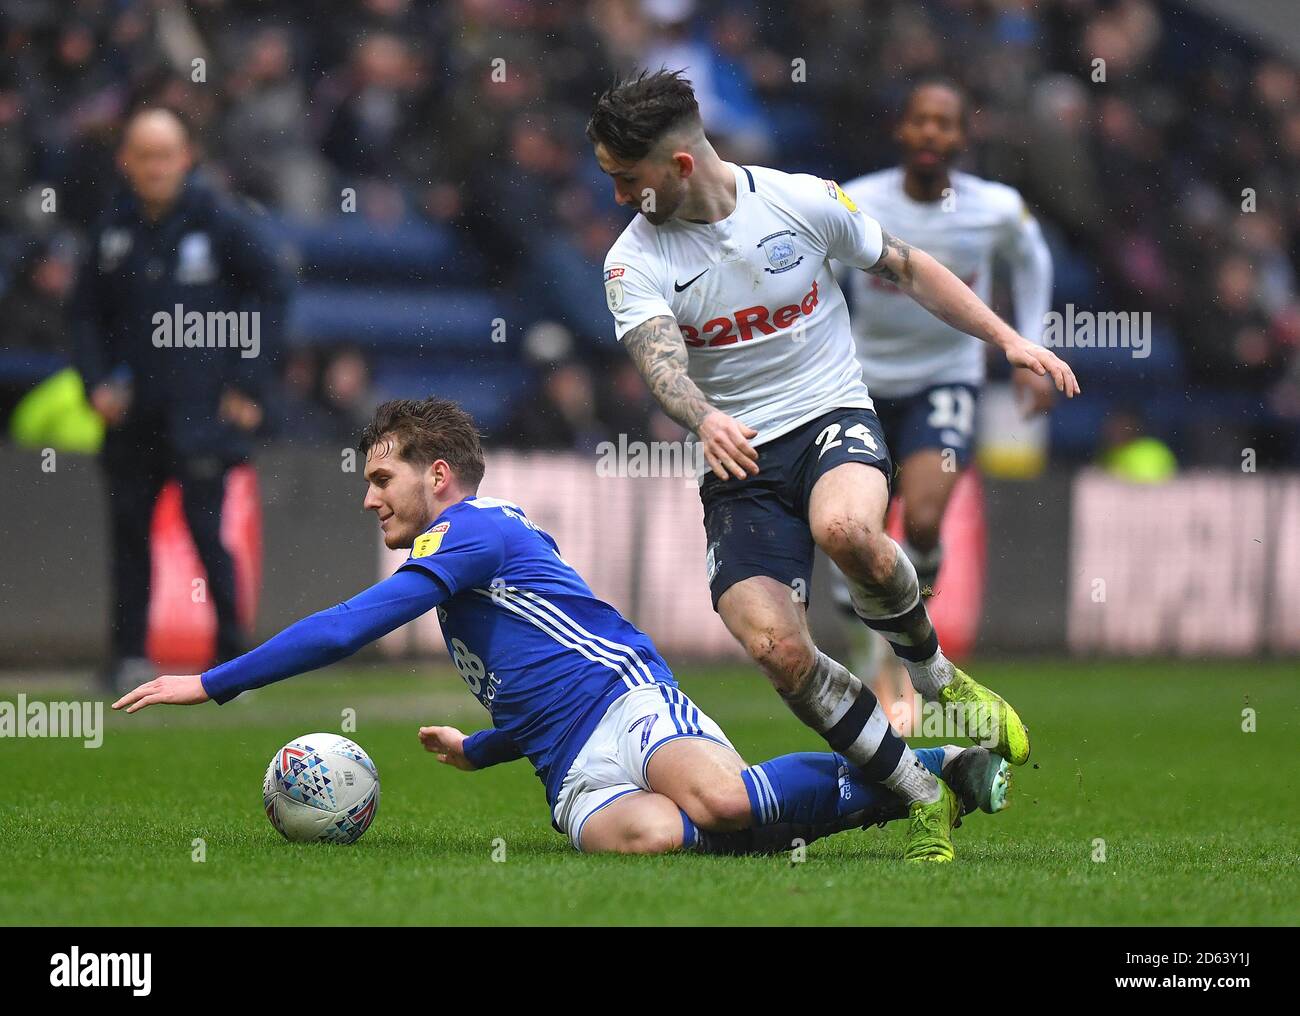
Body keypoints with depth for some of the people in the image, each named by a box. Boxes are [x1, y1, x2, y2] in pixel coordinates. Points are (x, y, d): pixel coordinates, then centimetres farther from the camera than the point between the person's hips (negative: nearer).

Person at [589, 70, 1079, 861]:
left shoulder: (803, 201, -4)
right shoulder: (635, 261, -5)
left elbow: (907, 270, 10)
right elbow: (660, 358, -24)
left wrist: (1008, 339, 6)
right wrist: (706, 421, -46)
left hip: (834, 418, -1)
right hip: (739, 460, 1)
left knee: (845, 528, -38)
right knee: (777, 648, -21)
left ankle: (938, 676, -7)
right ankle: (926, 800, -4)